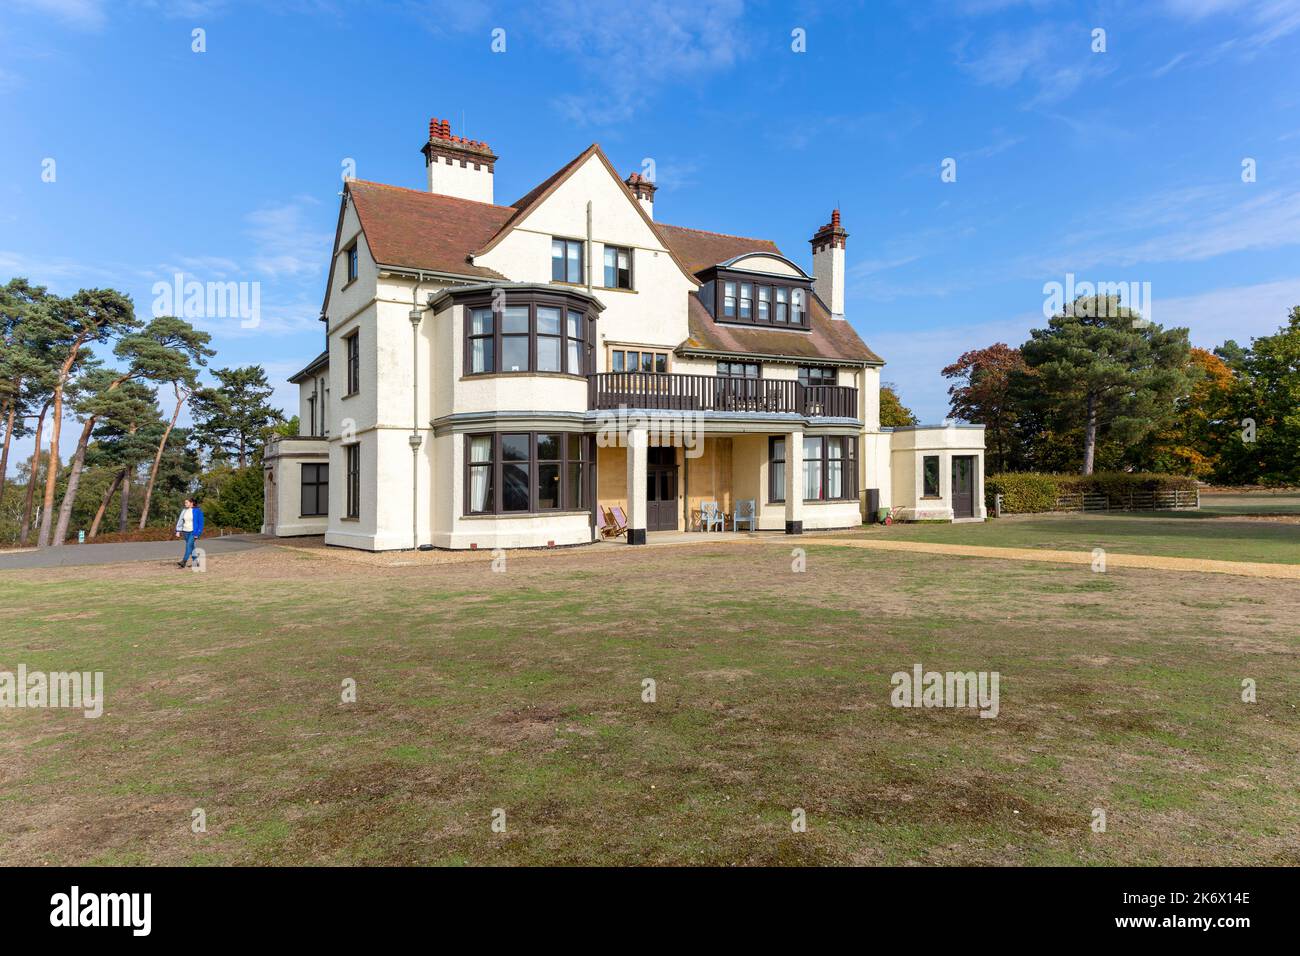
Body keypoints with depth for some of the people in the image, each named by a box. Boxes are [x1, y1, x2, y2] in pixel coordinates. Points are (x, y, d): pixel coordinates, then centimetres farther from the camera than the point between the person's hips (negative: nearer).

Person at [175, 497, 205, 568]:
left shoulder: (197, 511, -9)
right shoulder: (184, 510, 6)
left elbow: (200, 523, -8)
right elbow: (180, 521, 9)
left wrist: (198, 533, -12)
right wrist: (178, 531, 1)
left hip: (194, 531, -6)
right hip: (186, 531, 6)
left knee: (189, 545, -19)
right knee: (191, 547, 11)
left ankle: (184, 562, -26)